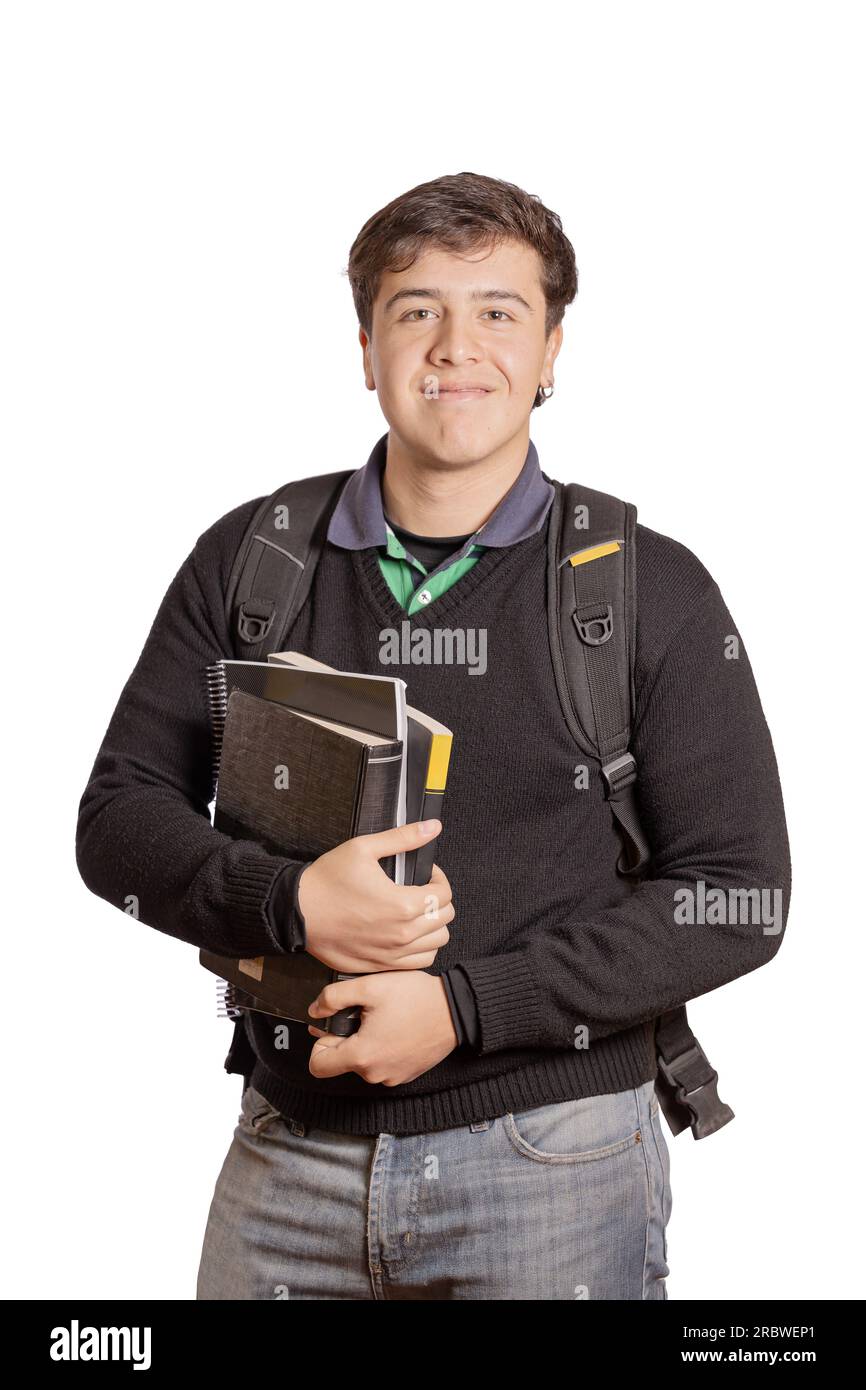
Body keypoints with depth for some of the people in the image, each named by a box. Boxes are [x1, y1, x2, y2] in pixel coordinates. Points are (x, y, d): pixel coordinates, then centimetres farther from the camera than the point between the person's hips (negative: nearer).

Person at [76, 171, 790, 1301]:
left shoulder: (654, 590, -5)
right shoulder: (249, 559, 2)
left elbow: (738, 895, -7)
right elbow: (119, 815, 3)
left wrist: (464, 1005, -16)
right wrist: (291, 903, -17)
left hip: (552, 1162, -2)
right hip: (289, 1154, 2)